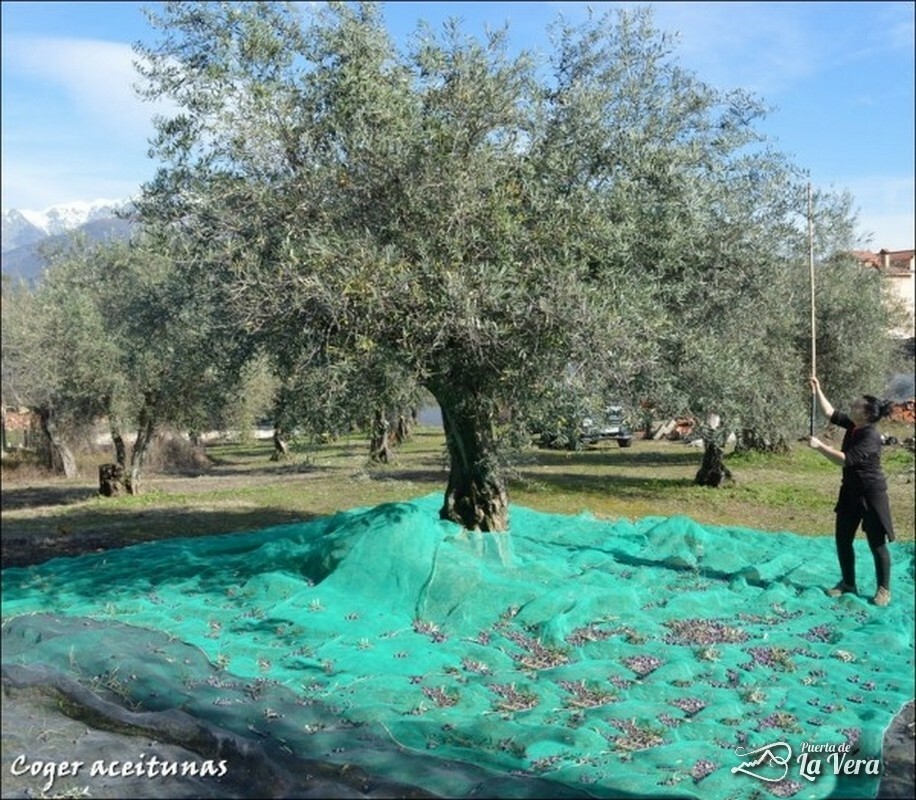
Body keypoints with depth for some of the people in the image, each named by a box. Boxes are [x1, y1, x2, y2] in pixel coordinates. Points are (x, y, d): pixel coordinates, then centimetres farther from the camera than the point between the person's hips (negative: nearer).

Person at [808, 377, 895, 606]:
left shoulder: (871, 436, -24)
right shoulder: (853, 425, 0)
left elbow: (846, 460, -29)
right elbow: (831, 414, 13)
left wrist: (820, 446, -27)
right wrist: (818, 392, 7)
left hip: (871, 493, -9)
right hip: (851, 491, 9)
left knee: (877, 544, 3)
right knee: (842, 540, 13)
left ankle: (883, 590, 16)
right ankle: (848, 583, 28)